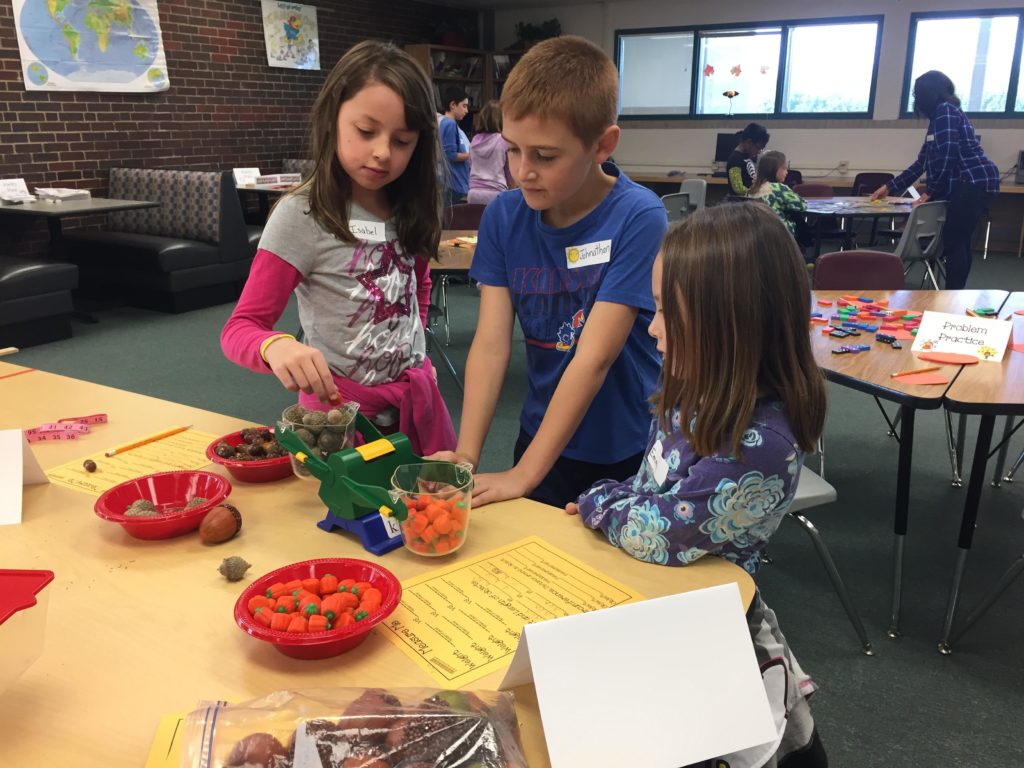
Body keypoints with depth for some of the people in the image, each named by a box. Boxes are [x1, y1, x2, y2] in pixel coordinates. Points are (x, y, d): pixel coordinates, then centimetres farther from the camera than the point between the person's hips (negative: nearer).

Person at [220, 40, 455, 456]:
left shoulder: (408, 209, 1)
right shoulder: (302, 216, -16)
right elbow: (240, 329, -16)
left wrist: (414, 350, 8)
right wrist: (276, 346, -37)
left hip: (416, 396, 6)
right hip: (342, 404, -5)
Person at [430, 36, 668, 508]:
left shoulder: (638, 218, -22)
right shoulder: (503, 217, -8)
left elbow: (594, 358, -25)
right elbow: (491, 343, -13)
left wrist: (523, 475, -24)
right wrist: (465, 456, -23)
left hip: (630, 454, -3)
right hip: (542, 435, 4)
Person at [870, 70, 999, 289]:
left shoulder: (945, 111, -7)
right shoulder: (940, 116, 23)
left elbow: (946, 156, -17)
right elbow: (922, 162, 24)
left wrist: (929, 192, -10)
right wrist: (890, 187, 25)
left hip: (974, 182, -10)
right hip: (972, 183, 10)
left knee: (954, 243, -11)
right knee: (959, 242, 9)